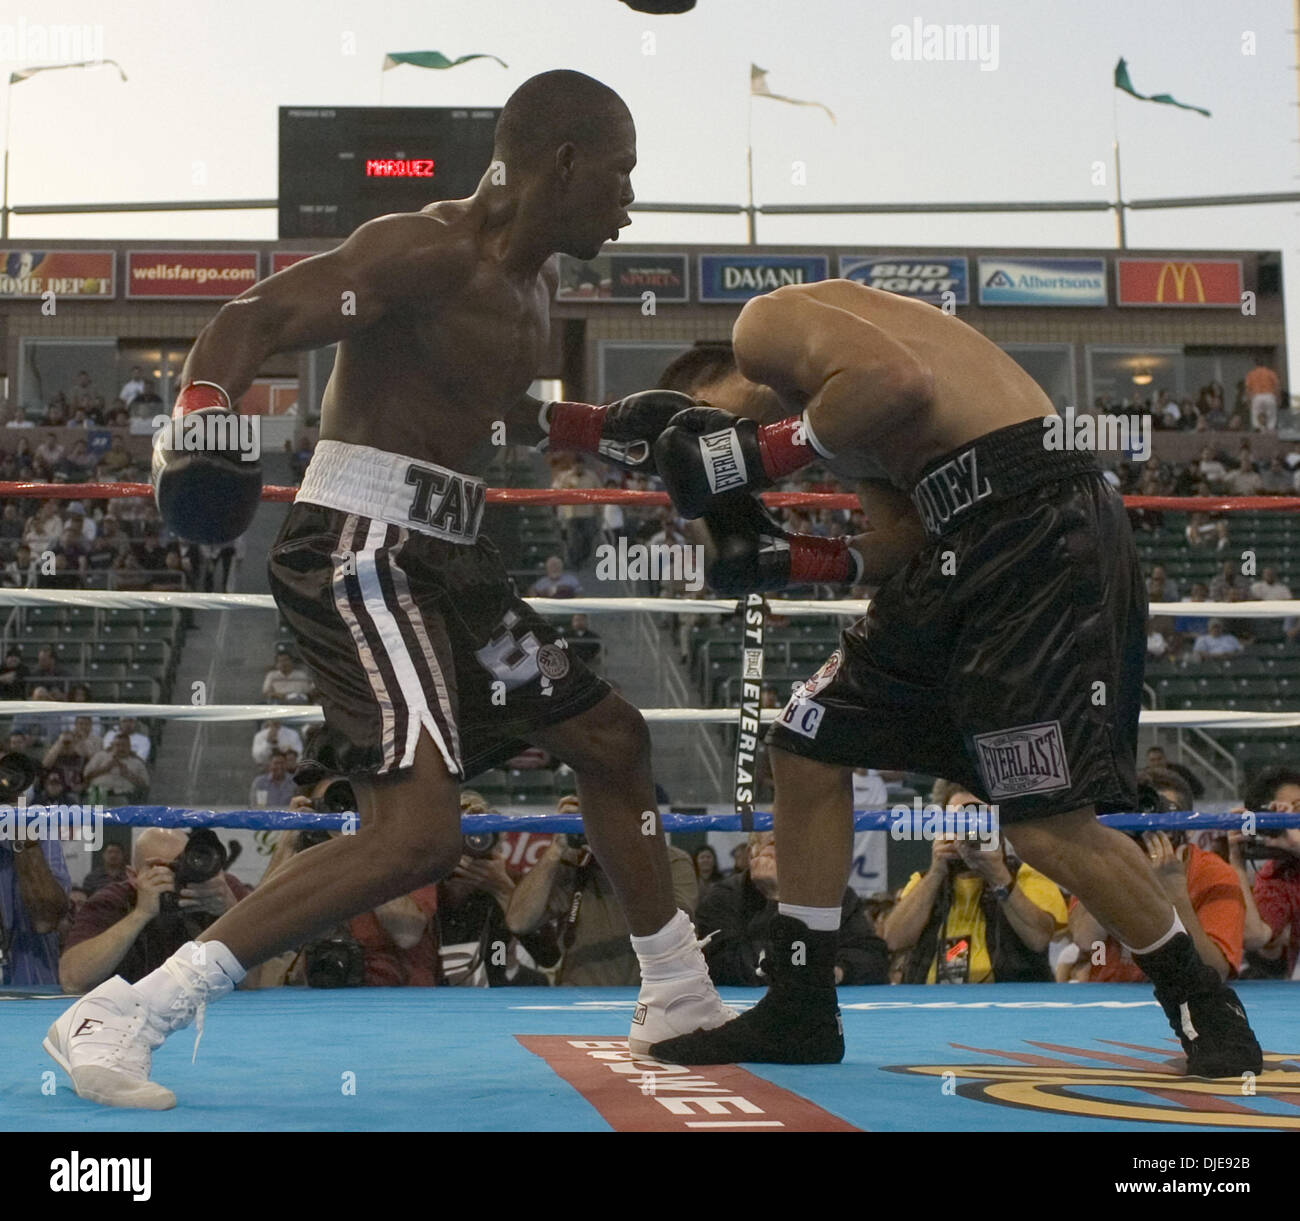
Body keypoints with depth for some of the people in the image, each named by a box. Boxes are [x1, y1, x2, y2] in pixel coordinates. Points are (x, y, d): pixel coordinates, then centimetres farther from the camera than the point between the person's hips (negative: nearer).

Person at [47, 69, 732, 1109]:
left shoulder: (535, 282, 17)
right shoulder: (426, 251, -14)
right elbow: (250, 322, -22)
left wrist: (608, 431, 26)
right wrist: (201, 430, -41)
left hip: (447, 559, 11)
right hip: (363, 554, -10)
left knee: (612, 740, 18)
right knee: (418, 836, -23)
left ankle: (677, 1004, 36)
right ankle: (120, 1019, -19)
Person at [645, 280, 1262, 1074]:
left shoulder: (765, 325, -2)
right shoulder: (846, 427, 26)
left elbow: (899, 377, -22)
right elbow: (908, 537, 14)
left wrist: (765, 449, -12)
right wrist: (787, 561, 6)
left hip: (1041, 528, -11)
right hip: (965, 546, 11)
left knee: (1048, 826, -13)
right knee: (808, 746, 14)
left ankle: (1205, 1006, 9)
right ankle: (800, 1011, 23)